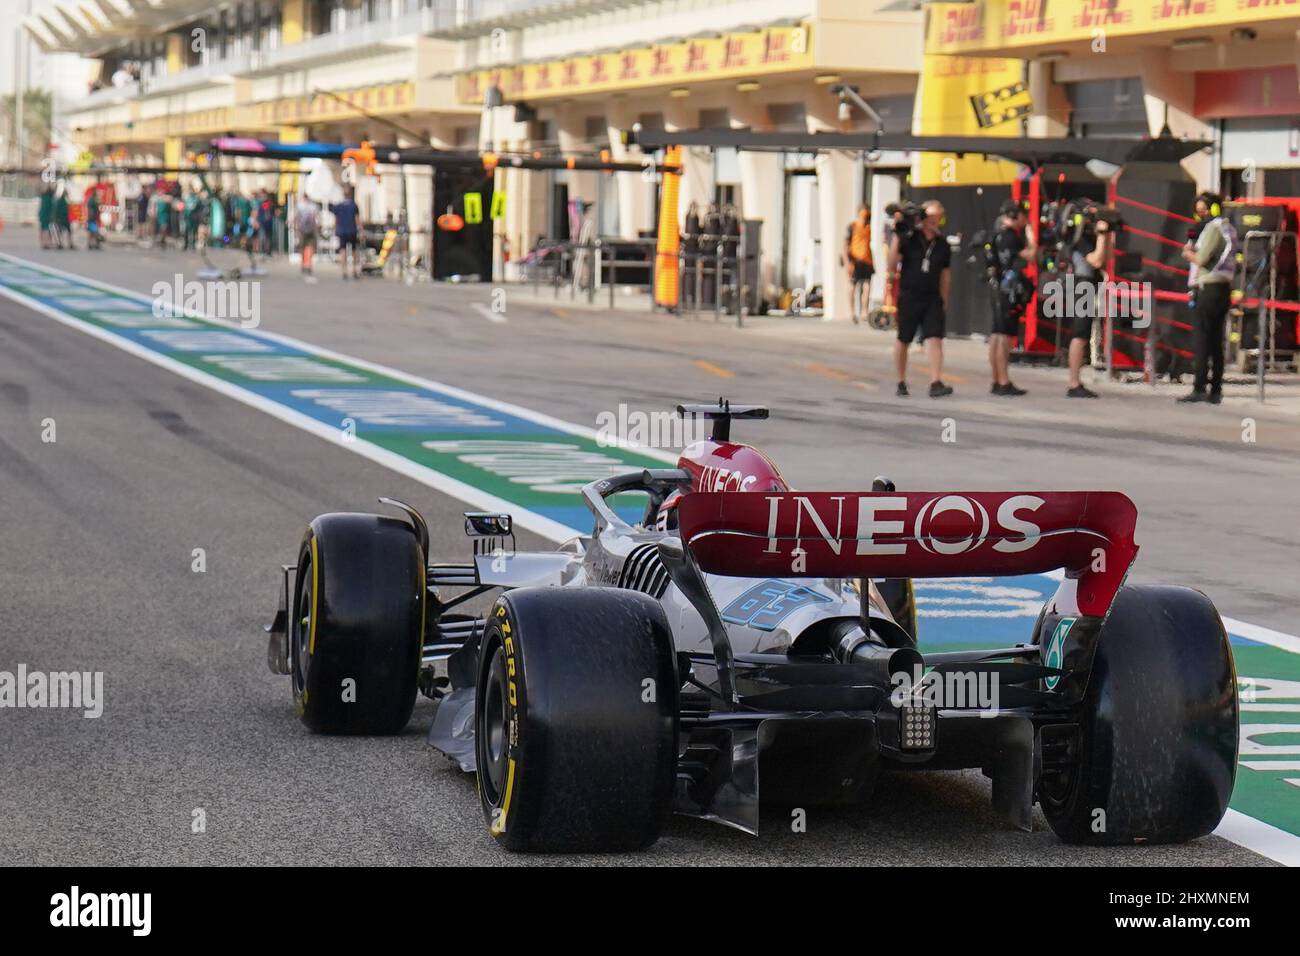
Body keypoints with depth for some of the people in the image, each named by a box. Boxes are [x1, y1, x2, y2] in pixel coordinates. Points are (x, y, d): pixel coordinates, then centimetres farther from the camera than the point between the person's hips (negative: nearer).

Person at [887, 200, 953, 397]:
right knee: (903, 340, 9)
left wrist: (944, 299, 13)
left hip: (932, 298, 2)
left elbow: (945, 273, 15)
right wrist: (897, 237, -21)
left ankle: (936, 383, -18)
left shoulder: (942, 243, 7)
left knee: (935, 338, -12)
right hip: (909, 296, -2)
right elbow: (892, 264, -13)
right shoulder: (909, 237, -6)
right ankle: (901, 383, 24)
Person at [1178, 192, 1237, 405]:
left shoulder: (1213, 228, -11)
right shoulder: (1229, 228, 18)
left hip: (1208, 289, -9)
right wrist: (1193, 251, 8)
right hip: (1224, 289, 9)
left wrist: (1188, 252, 1)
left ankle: (1199, 388, -13)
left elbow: (1201, 259, -17)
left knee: (1202, 340, -9)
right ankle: (1216, 391, 10)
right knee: (1216, 341, 9)